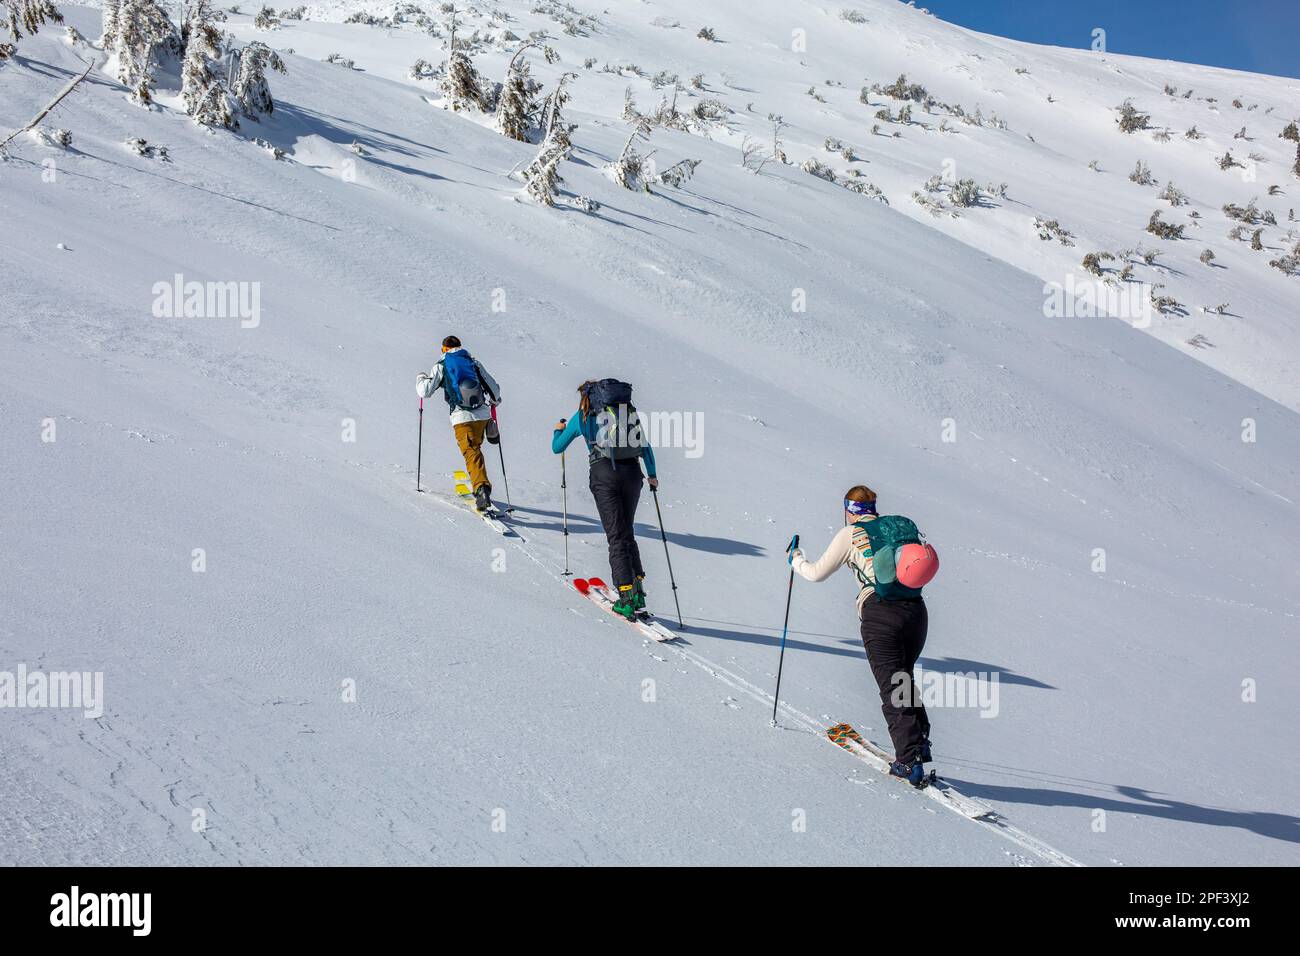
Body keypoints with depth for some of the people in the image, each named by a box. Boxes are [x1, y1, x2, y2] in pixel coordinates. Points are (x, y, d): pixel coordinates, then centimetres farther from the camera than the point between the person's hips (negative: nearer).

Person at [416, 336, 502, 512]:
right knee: (475, 446, 25)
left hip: (462, 417, -4)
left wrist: (420, 379, 27)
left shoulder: (441, 366, 6)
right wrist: (494, 401, 38)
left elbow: (425, 392, 5)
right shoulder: (474, 362, 16)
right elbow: (494, 388, 15)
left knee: (471, 452, -11)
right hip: (483, 414, 4)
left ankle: (481, 487, -31)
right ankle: (477, 482, 33)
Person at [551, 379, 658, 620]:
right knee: (628, 533, 16)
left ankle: (627, 597, -12)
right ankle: (638, 592, 9)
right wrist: (652, 475, 35)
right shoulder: (629, 410, 20)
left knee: (616, 537, -3)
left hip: (605, 473, -3)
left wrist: (558, 430, 40)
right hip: (632, 472, 3)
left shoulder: (583, 415, 12)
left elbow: (557, 448, 19)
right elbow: (645, 446, 23)